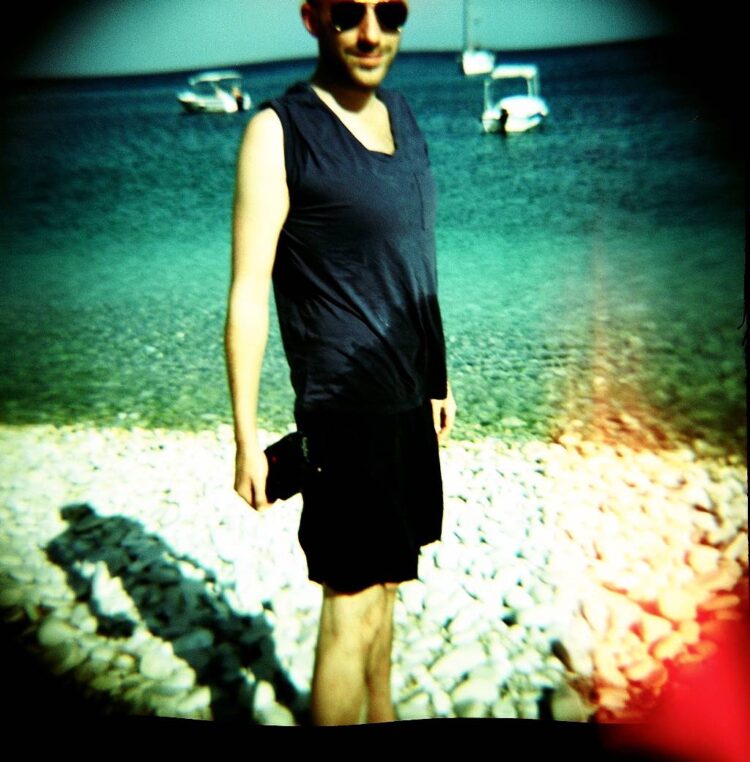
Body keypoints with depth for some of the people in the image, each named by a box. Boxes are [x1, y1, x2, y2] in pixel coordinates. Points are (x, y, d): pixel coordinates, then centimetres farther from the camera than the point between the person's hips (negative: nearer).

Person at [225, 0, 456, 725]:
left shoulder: (400, 113, 12)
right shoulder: (279, 129, -10)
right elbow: (248, 290, -12)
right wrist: (246, 436, -12)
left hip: (410, 396, 7)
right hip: (344, 405, -7)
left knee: (382, 578, 20)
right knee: (353, 605, -1)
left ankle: (382, 712, 39)